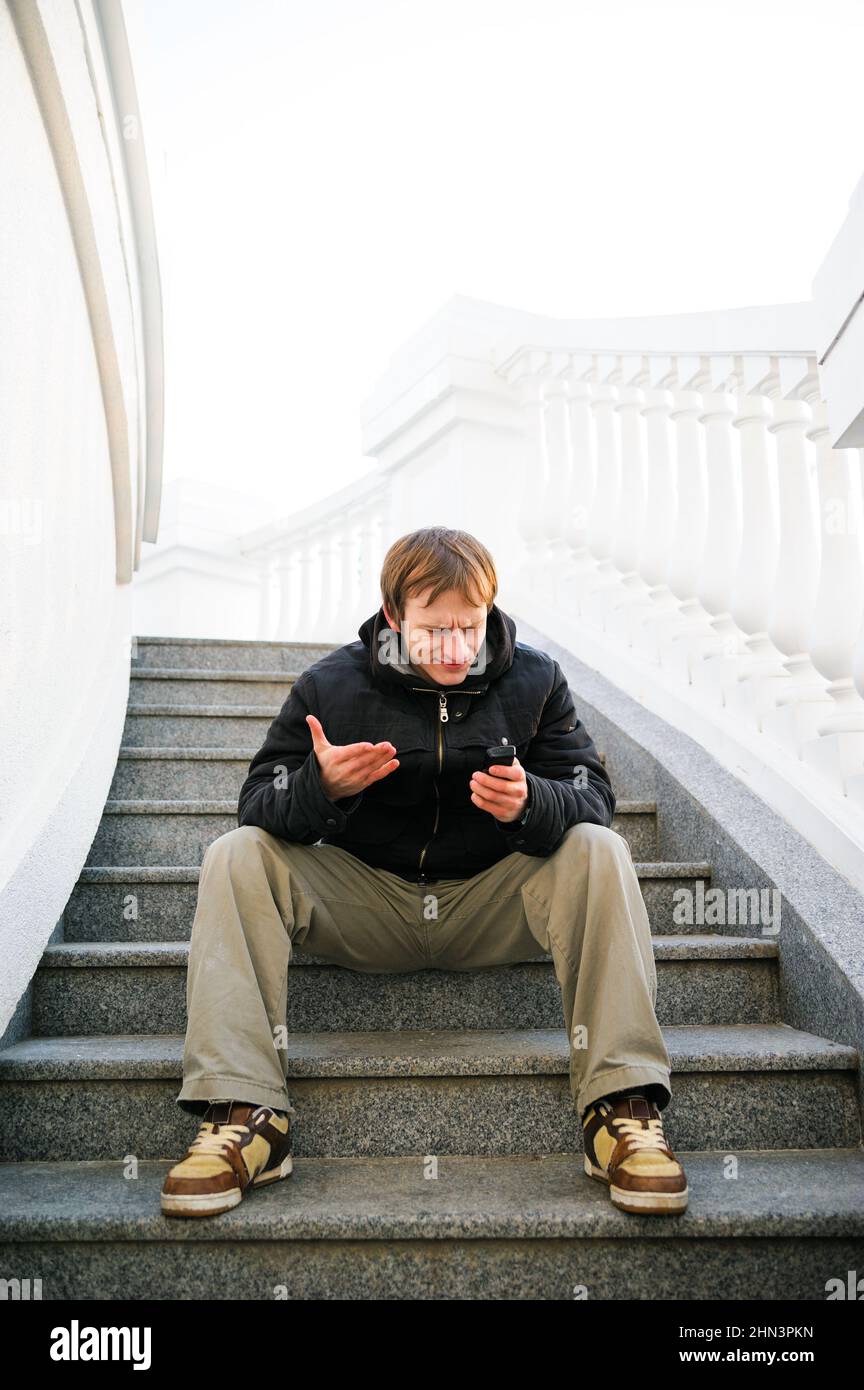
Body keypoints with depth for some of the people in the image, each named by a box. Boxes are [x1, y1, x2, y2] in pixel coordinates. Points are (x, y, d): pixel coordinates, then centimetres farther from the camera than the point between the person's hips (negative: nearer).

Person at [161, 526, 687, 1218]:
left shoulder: (534, 679, -3)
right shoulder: (330, 685, -5)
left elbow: (594, 798, -6)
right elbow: (258, 802, -6)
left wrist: (530, 803, -31)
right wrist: (322, 785, -31)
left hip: (490, 902, 0)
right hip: (365, 902, 1)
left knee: (599, 853, -26)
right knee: (236, 857, -20)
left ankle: (622, 1107, -25)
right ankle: (245, 1116, -24)